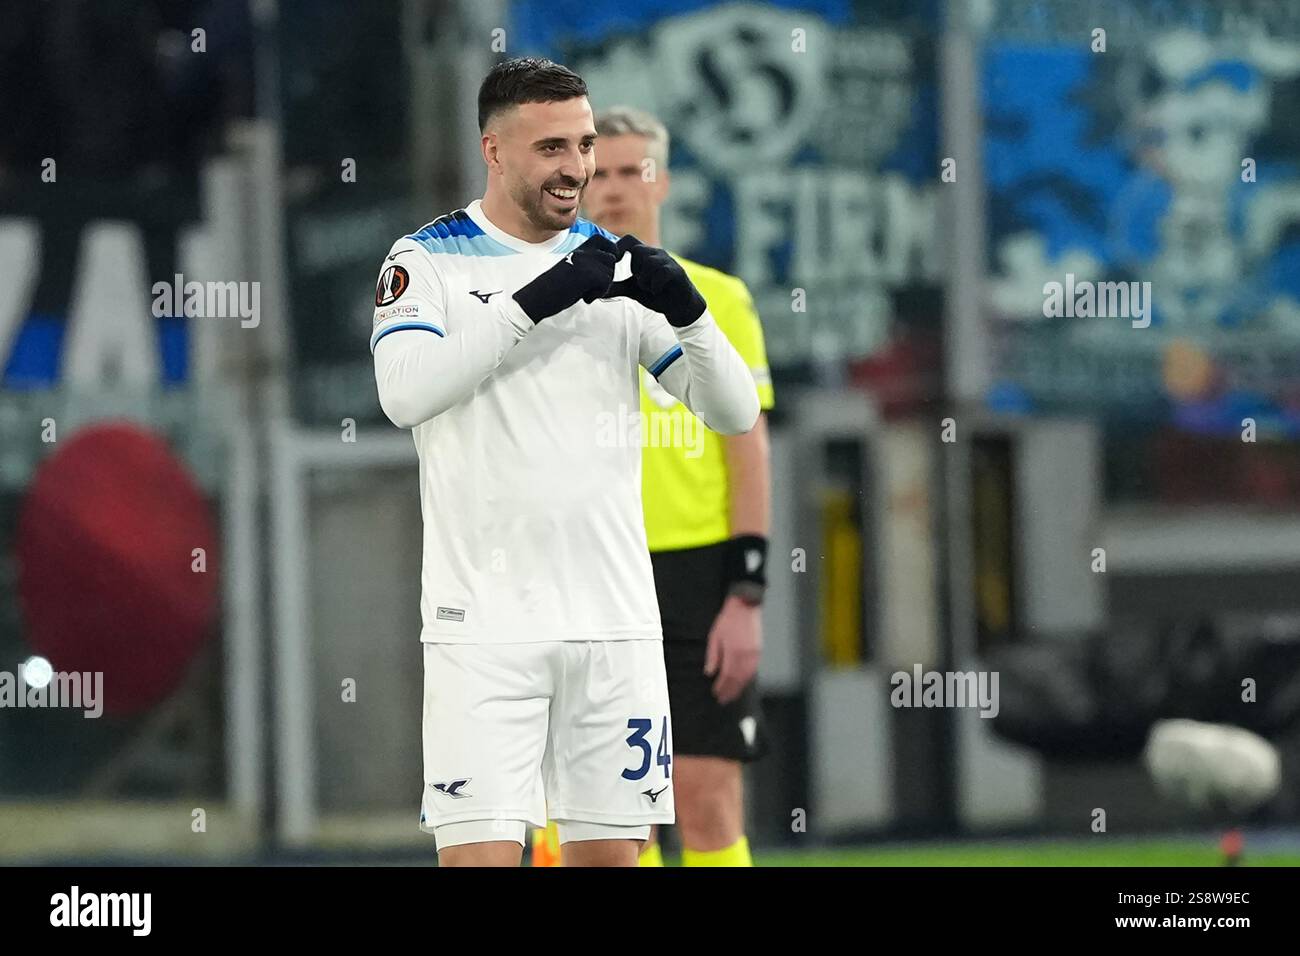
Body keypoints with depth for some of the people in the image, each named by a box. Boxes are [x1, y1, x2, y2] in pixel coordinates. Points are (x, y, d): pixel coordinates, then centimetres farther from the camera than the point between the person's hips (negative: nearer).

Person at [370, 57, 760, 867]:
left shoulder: (614, 267, 12)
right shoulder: (427, 261, 1)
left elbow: (735, 412, 7)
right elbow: (403, 391, -19)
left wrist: (686, 310, -11)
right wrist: (533, 302, -23)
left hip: (616, 618, 4)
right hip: (484, 621, -4)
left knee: (611, 852, 4)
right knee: (481, 852, -11)